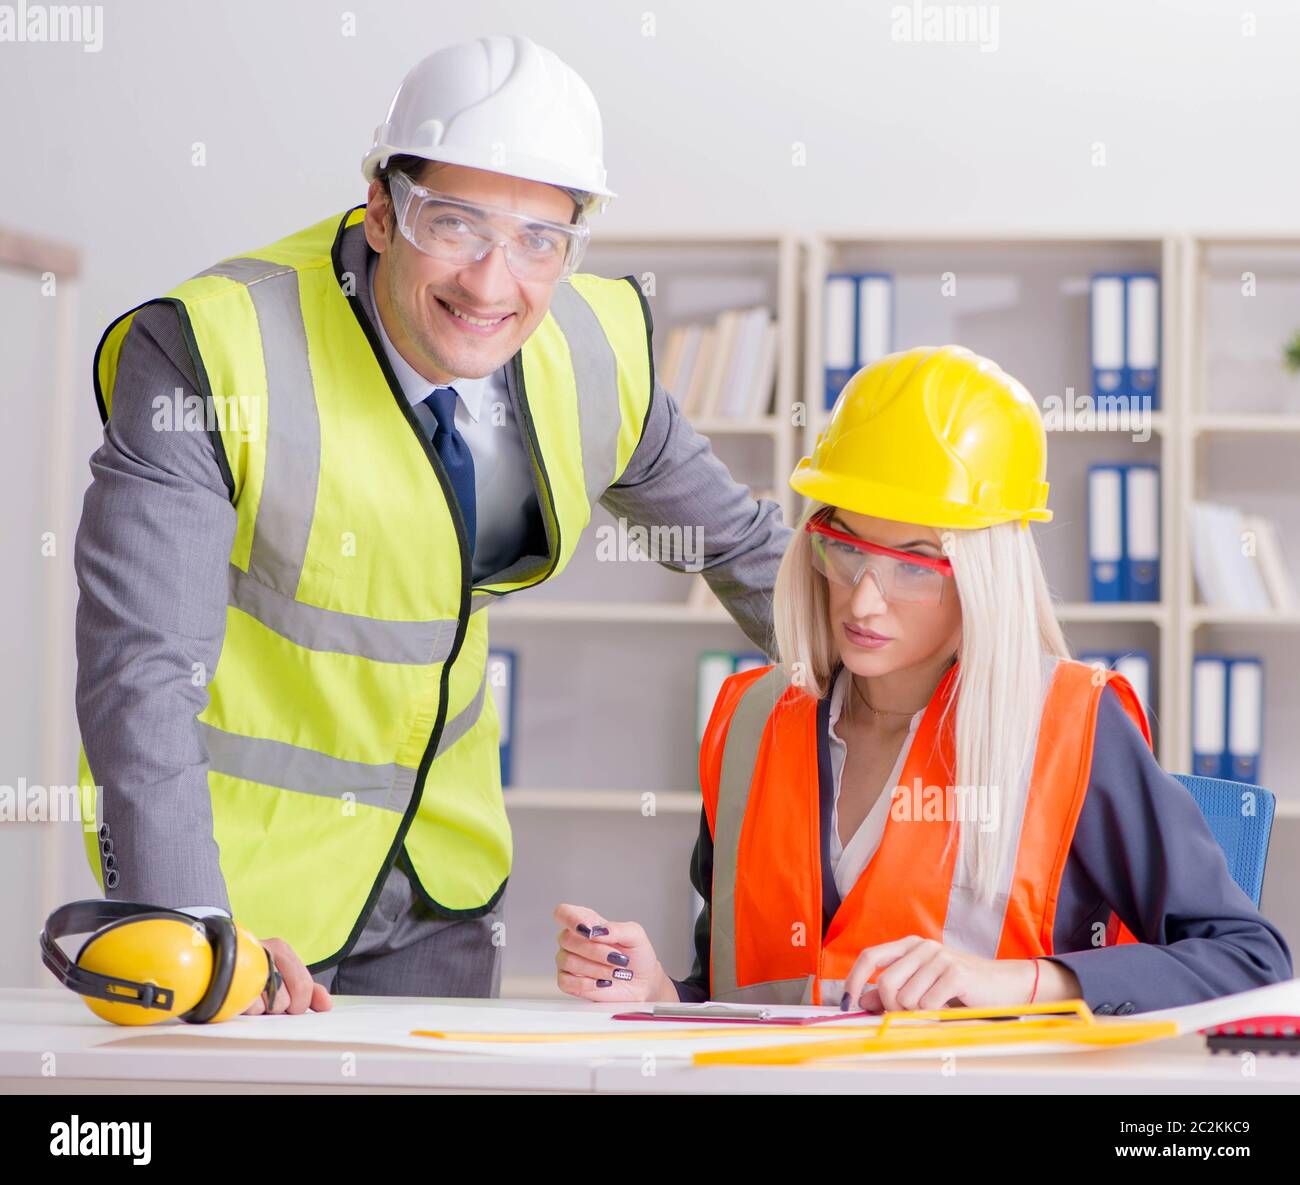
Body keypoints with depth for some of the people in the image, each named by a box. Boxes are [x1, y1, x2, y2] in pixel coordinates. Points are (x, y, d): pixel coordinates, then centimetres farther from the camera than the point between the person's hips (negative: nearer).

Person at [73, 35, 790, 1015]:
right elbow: (142, 667, -29)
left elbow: (736, 539, 11)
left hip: (443, 866, 5)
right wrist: (194, 935, -40)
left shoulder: (599, 353, -8)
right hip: (236, 857, -5)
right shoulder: (208, 351, -24)